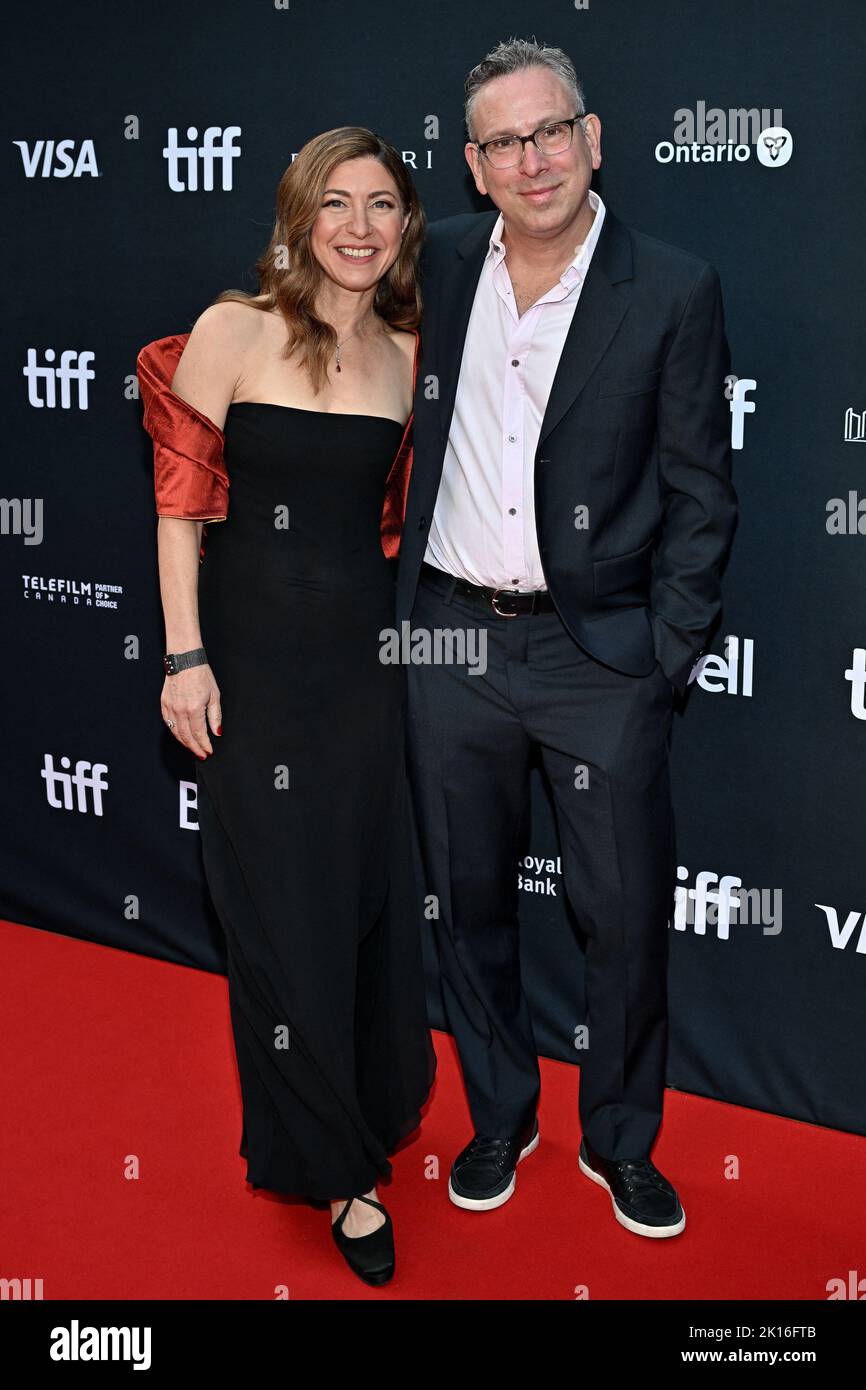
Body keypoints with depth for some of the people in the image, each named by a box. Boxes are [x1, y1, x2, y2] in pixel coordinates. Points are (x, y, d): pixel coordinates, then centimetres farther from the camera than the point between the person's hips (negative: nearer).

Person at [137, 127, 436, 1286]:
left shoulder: (406, 353, 7)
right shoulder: (234, 331, -6)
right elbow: (181, 499, -6)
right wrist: (185, 656, -11)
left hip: (367, 652, 4)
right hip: (256, 655, -4)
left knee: (372, 894, 12)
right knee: (286, 907, 4)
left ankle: (370, 1101, 37)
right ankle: (333, 1166, 21)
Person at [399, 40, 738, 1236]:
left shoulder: (674, 292, -5)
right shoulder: (439, 263, 4)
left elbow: (702, 490, -3)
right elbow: (401, 428, 21)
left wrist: (669, 654, -7)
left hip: (599, 653, -3)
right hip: (452, 641, 3)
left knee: (629, 915, 5)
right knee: (470, 900, 14)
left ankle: (621, 1141, 29)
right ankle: (500, 1117, 35)